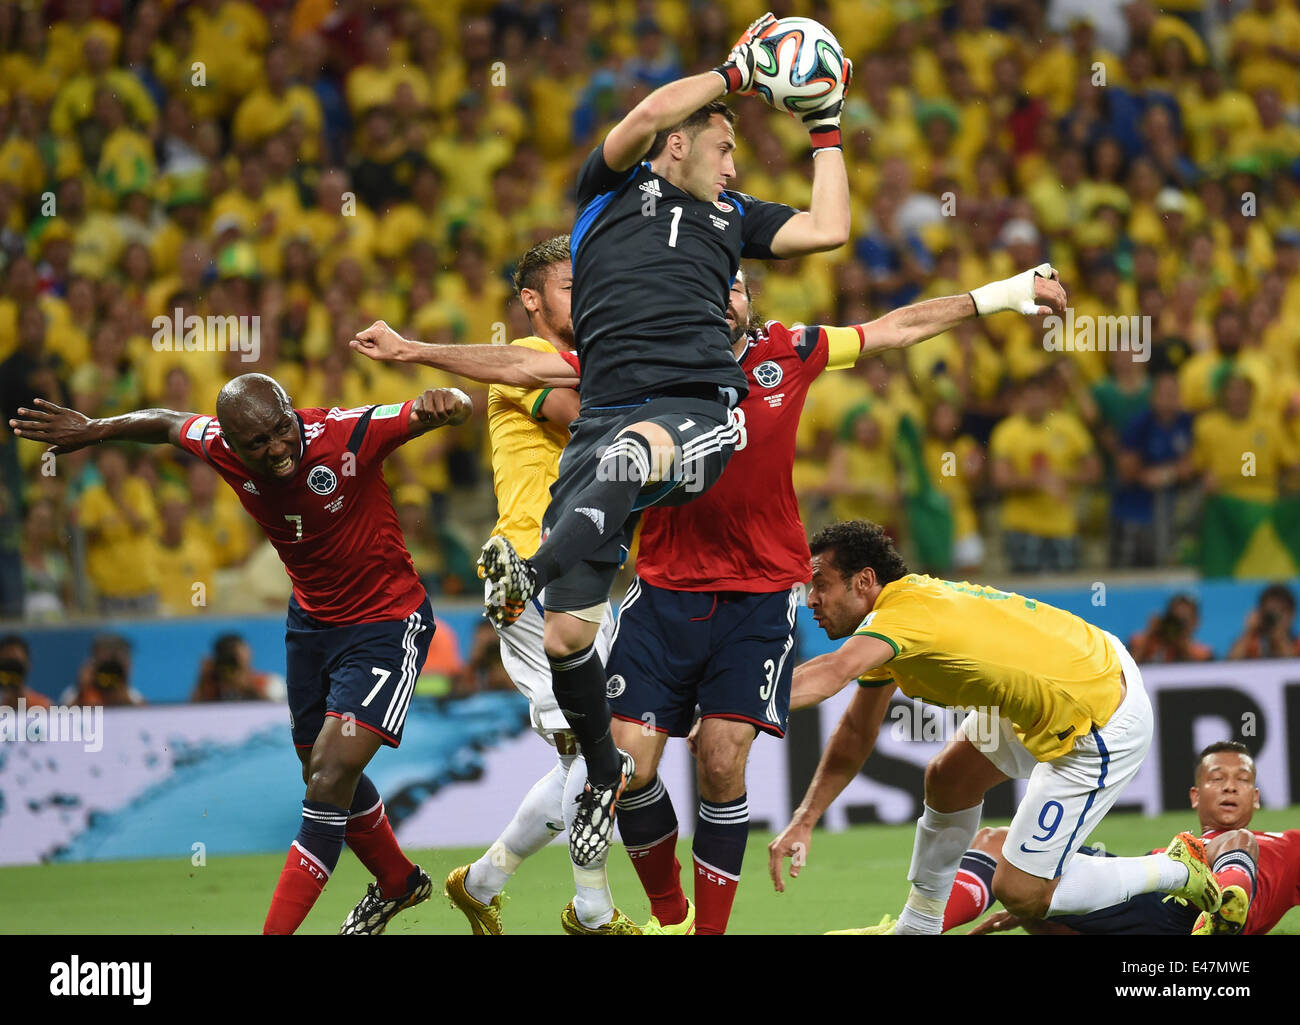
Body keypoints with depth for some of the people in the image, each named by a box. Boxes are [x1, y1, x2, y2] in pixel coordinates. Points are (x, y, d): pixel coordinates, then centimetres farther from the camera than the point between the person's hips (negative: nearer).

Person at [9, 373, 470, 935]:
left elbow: (445, 408, -27)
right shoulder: (223, 447, -15)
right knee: (326, 775, 20)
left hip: (385, 627, -6)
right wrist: (94, 430, 10)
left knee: (329, 781, -16)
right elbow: (167, 423, 7)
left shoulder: (347, 435, -29)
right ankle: (397, 882, 47)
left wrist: (443, 400, -49)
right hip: (311, 619, 6)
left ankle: (274, 933, -11)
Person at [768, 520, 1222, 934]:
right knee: (948, 780, 16)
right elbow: (856, 734, 11)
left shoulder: (902, 616, -26)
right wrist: (803, 822, 4)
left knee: (1020, 893, -5)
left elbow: (830, 674, -47)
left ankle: (1174, 870, 13)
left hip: (1102, 729, -10)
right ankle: (917, 926, 33)